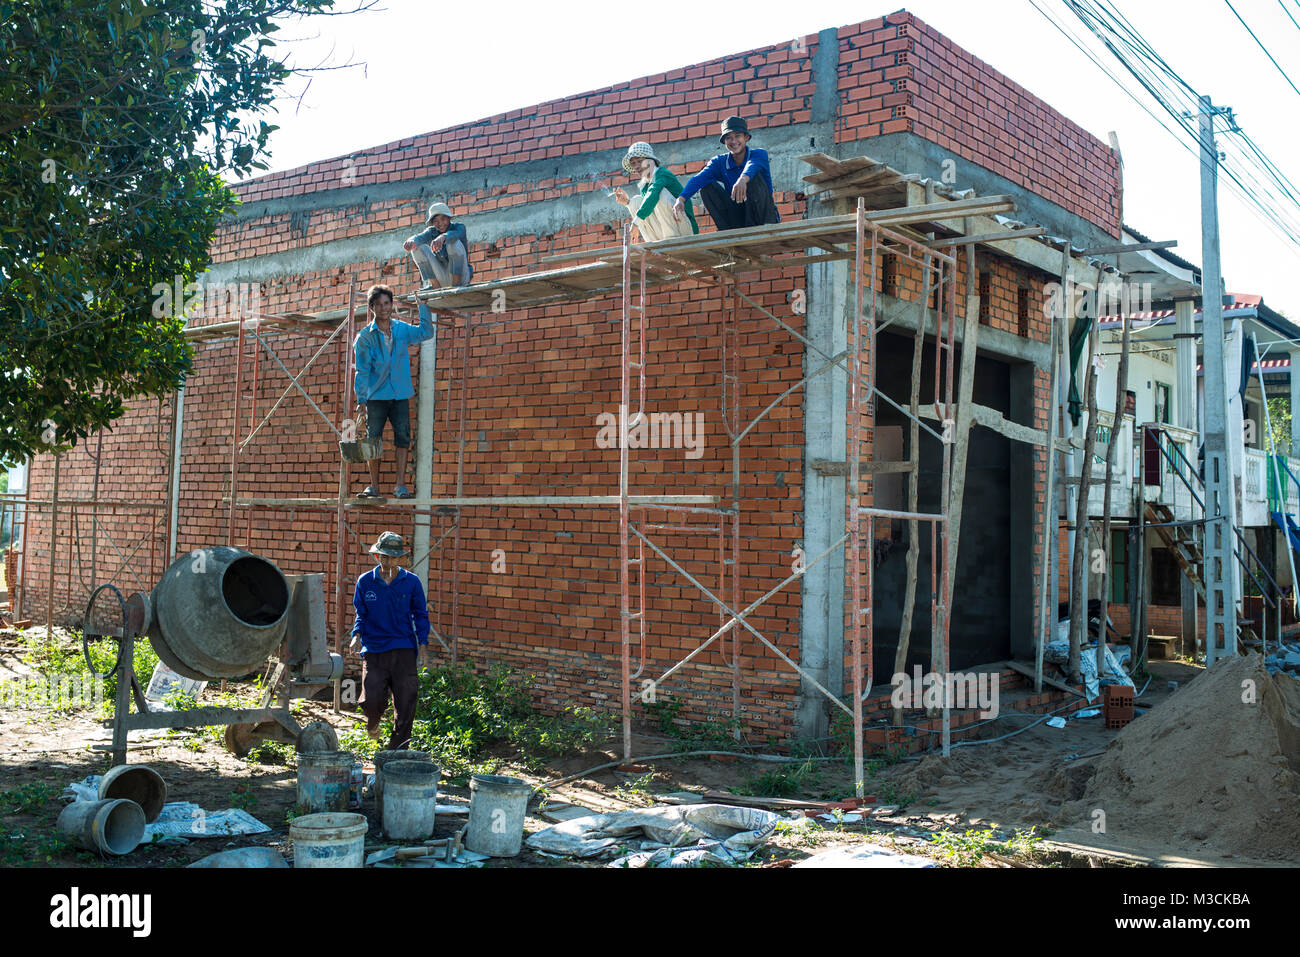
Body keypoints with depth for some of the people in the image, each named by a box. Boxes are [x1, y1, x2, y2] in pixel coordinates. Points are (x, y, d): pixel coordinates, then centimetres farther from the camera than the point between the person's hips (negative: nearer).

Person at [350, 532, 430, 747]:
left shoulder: (411, 582, 4)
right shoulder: (365, 582, 6)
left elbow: (420, 615, 9)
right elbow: (361, 614, 13)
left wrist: (422, 645, 1)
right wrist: (357, 635, -6)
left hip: (403, 650, 0)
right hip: (373, 649, 0)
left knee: (405, 701, -4)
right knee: (372, 701, -8)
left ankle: (398, 749, 9)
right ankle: (373, 722, 28)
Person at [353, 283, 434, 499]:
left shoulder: (402, 330, 8)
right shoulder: (365, 337, -1)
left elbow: (426, 332, 8)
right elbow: (362, 370, -3)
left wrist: (423, 305, 3)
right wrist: (361, 399, -9)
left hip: (401, 395, 2)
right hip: (376, 396, -2)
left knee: (403, 438, -5)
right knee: (373, 441, 1)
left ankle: (401, 485, -2)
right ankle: (374, 487, 9)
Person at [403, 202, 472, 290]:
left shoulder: (459, 227, -4)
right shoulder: (431, 231, 5)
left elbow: (455, 234, -30)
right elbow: (420, 237, -19)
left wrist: (442, 237, -54)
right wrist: (411, 241, -45)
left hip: (460, 275, -4)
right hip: (441, 277, 4)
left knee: (454, 243, -26)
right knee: (419, 247, -12)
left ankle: (457, 283, -23)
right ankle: (434, 285, -15)